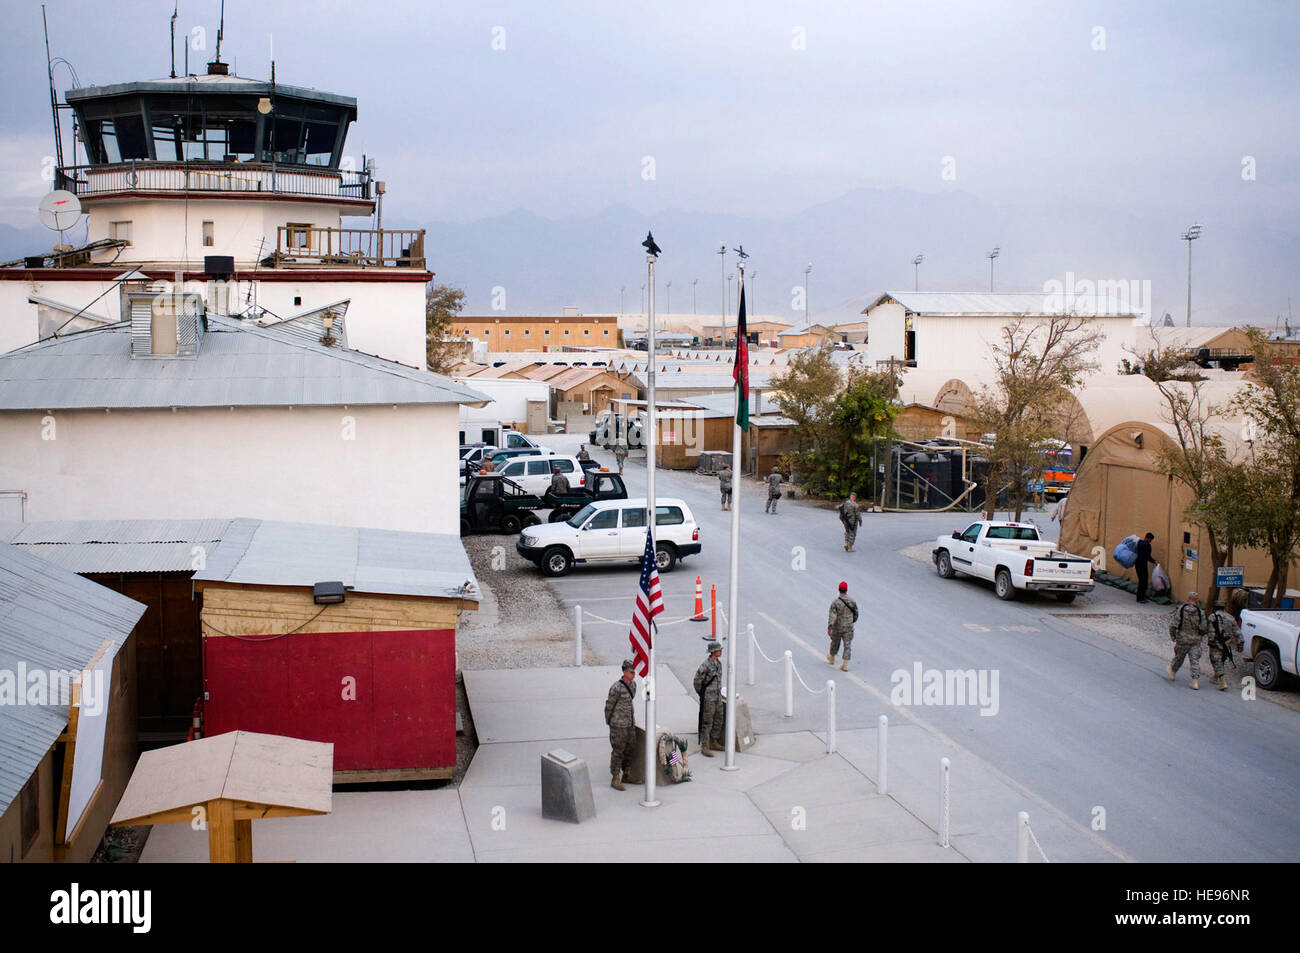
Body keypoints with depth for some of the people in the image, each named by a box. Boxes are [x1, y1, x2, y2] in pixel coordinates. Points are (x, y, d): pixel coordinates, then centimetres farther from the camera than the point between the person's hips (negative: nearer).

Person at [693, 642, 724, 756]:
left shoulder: (718, 663, 8)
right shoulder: (705, 665, -19)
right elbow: (697, 680, -14)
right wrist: (701, 694, -4)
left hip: (718, 697, 8)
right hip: (708, 698, -8)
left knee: (718, 721, 15)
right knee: (707, 722, -4)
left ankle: (712, 743, 29)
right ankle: (704, 747, 1)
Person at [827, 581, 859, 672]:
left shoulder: (835, 602, -15)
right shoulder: (852, 601, -6)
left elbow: (832, 616, -19)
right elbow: (856, 613, 5)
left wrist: (829, 628, -16)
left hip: (837, 627, -1)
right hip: (849, 627, 1)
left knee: (835, 643, 20)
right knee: (847, 645, 4)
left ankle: (832, 657, 44)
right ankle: (845, 665, -2)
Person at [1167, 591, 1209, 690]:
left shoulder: (1181, 609, -9)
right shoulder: (1200, 612, -10)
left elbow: (1174, 624, -10)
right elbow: (1203, 628, -12)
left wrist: (1172, 635, 4)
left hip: (1182, 639, 1)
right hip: (1196, 640, -1)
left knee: (1179, 656, 20)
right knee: (1195, 660, 2)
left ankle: (1172, 672, 40)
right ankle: (1195, 681, -3)